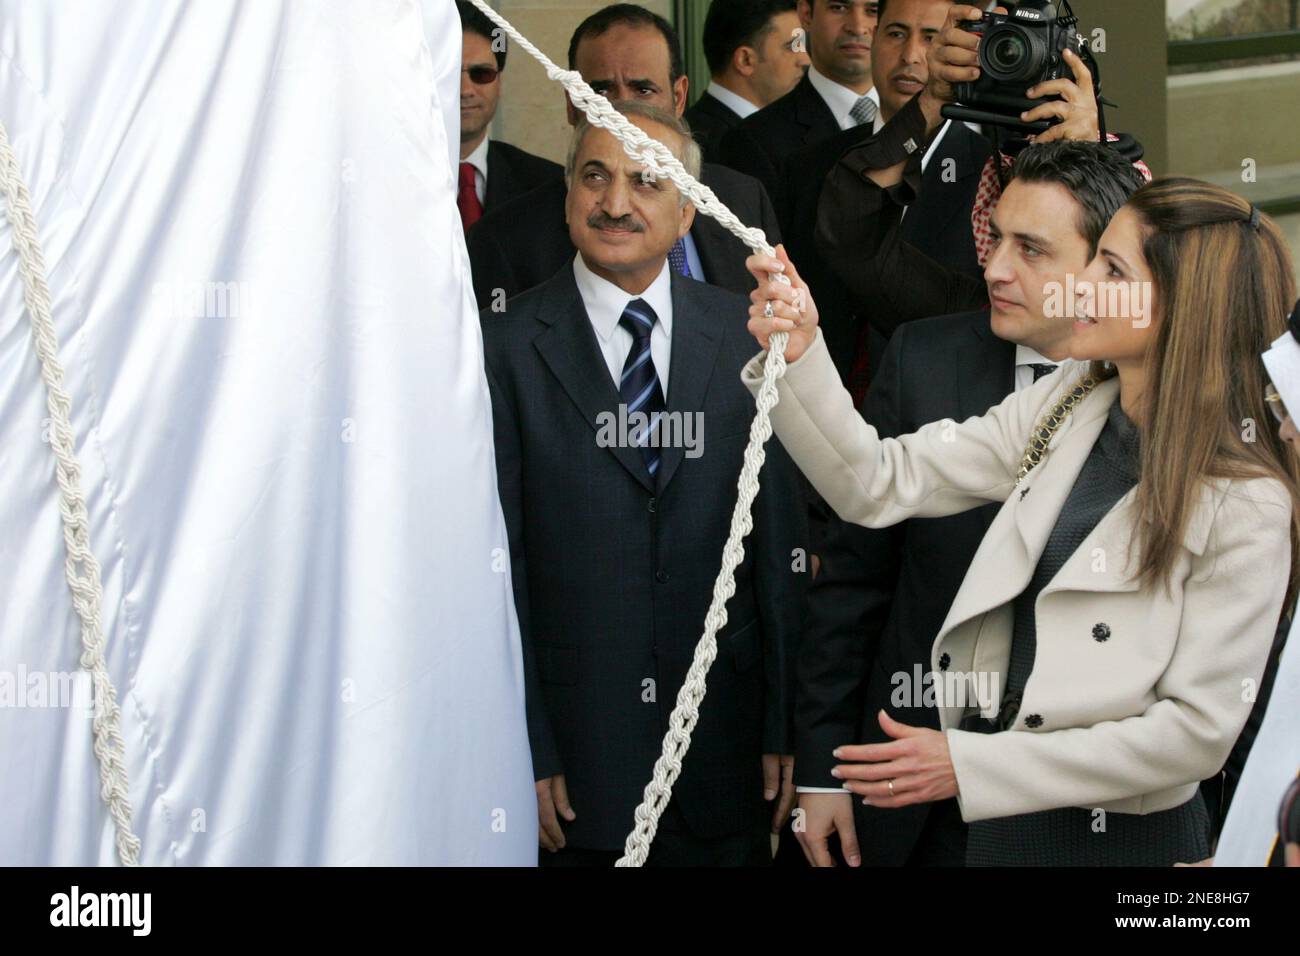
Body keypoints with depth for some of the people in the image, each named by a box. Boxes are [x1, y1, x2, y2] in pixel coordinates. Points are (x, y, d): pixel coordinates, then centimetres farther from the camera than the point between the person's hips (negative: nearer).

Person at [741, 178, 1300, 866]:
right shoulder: (1064, 404, 0)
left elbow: (1198, 729, -19)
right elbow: (881, 486, -1)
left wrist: (968, 763, -20)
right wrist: (798, 357, -18)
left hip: (1122, 835, -5)